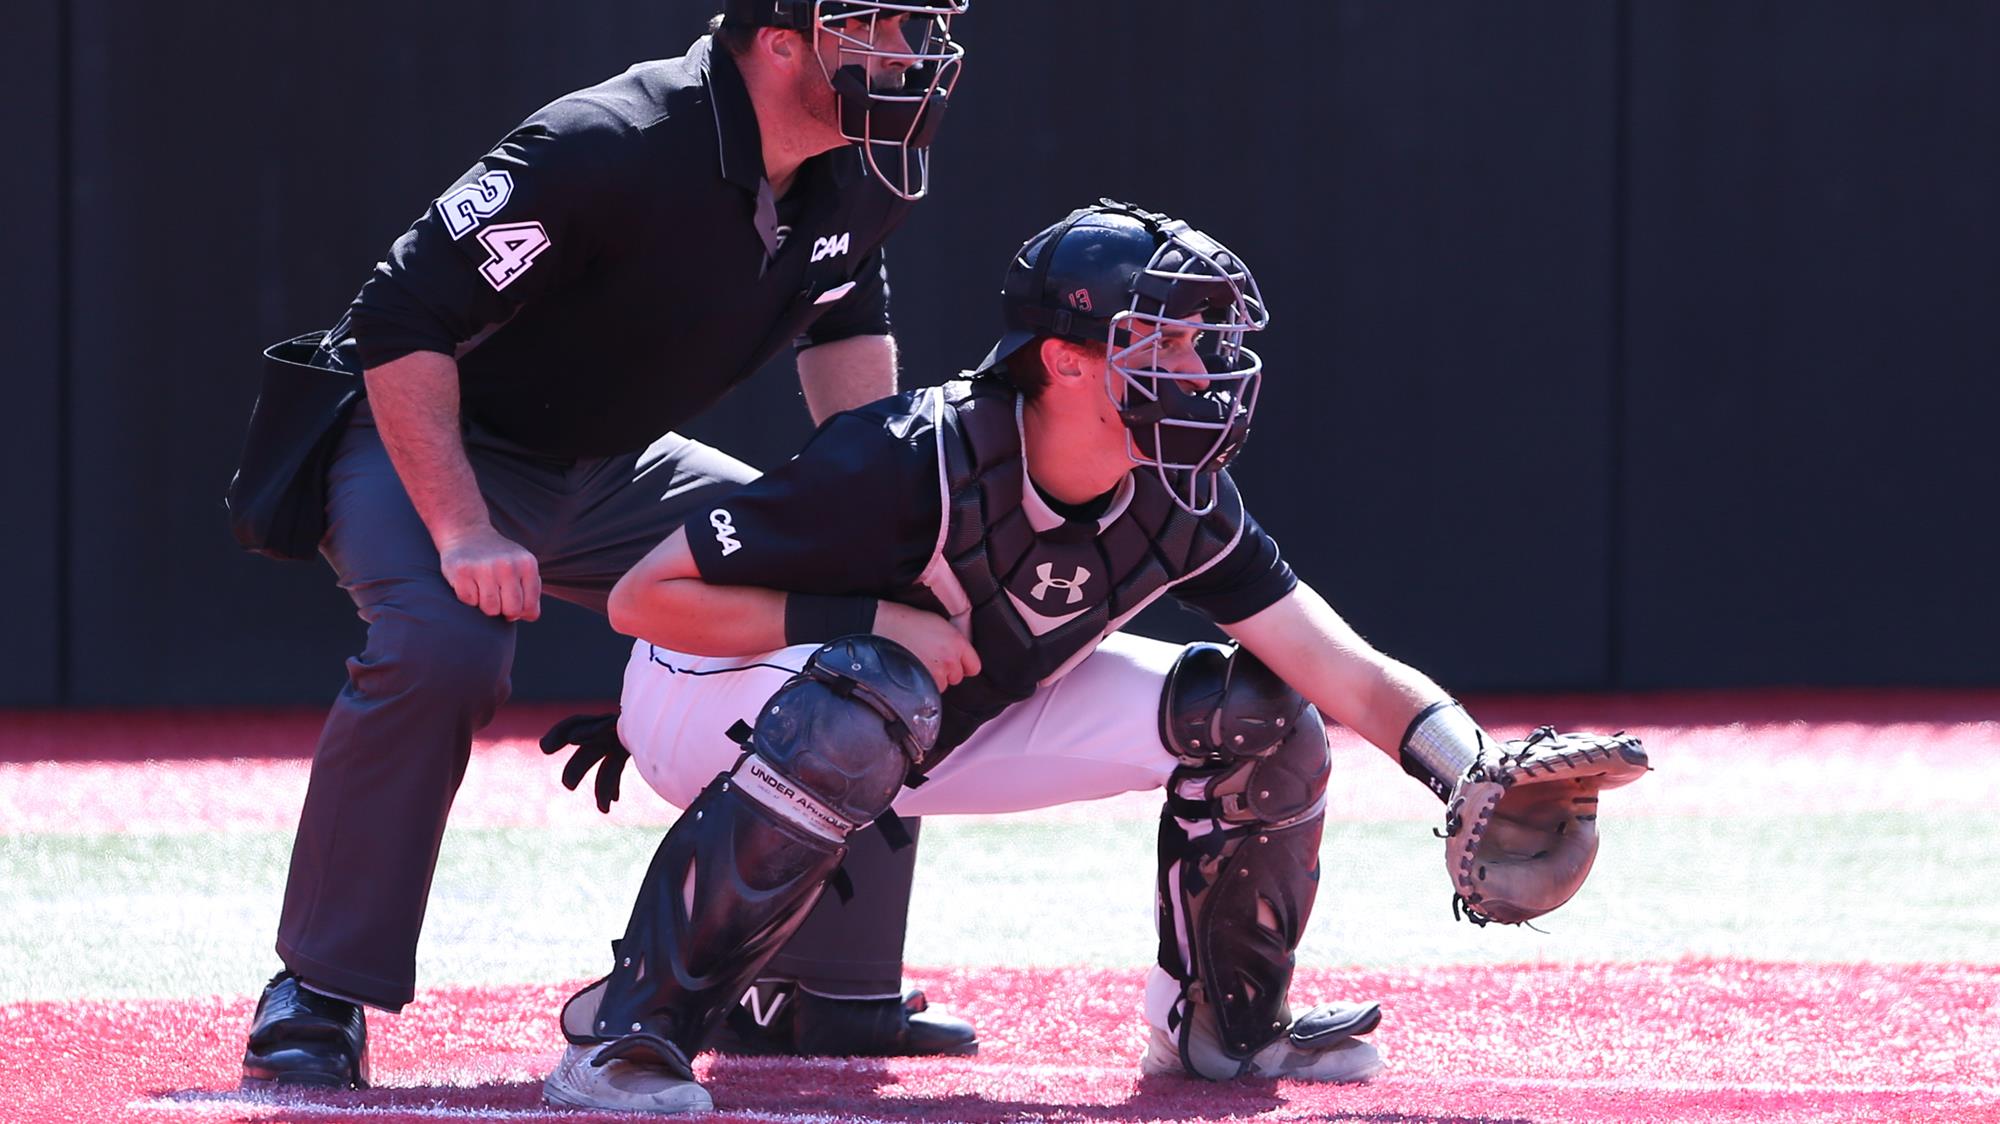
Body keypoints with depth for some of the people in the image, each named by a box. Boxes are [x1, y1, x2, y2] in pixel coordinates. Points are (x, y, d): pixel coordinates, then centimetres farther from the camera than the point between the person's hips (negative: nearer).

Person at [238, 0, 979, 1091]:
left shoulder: (860, 177, -8)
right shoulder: (612, 148, -33)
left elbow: (845, 318, 16)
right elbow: (401, 322, -32)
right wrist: (463, 535, -38)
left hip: (610, 470, 8)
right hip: (426, 442, -8)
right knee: (442, 645, -36)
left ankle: (836, 987, 11)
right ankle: (315, 1000, -23)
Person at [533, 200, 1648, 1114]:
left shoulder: (1179, 507, -15)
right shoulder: (910, 465, -33)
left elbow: (1356, 677, -14)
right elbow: (645, 597, -30)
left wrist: (1485, 781, -33)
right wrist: (880, 622, -33)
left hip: (949, 725, 6)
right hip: (714, 700, -6)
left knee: (1258, 711, -6)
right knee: (870, 705, -43)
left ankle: (1221, 1018, 15)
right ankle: (631, 1027, -33)